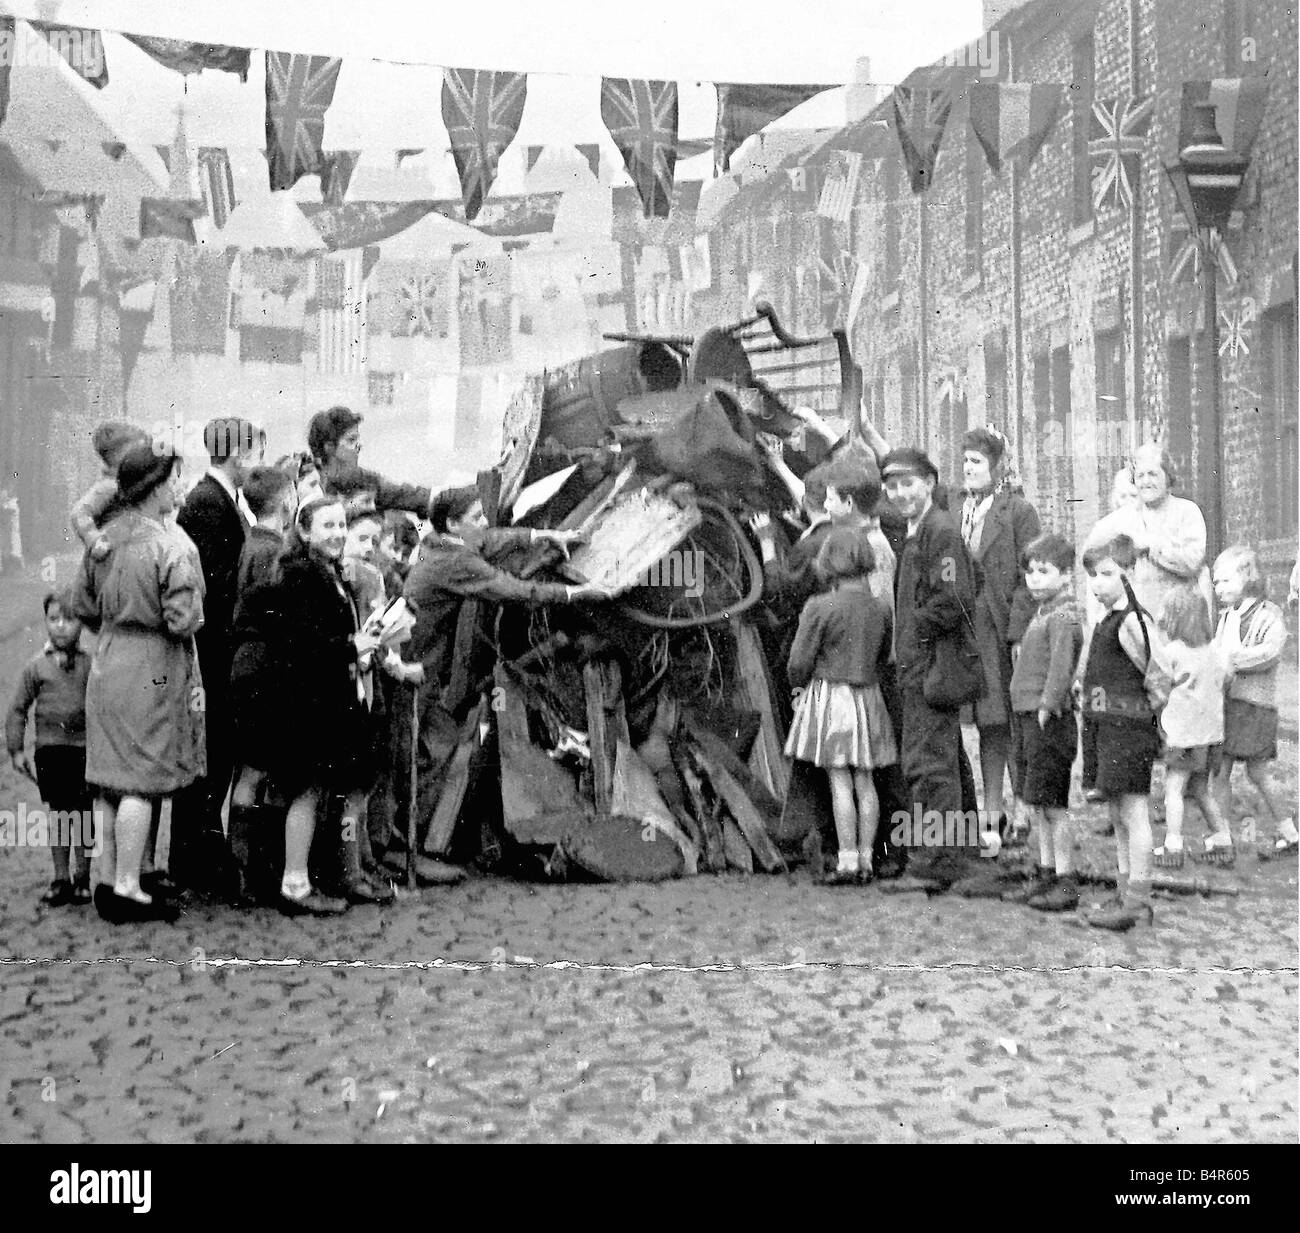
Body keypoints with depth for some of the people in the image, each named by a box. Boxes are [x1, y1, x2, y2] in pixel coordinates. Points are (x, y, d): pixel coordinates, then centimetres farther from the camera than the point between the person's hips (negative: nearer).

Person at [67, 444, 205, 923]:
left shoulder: (106, 536, 5)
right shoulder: (173, 545, -16)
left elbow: (82, 605, 12)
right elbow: (182, 621, -19)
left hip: (107, 663, 7)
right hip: (152, 668, -7)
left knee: (109, 779, 12)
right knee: (142, 780, -2)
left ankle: (107, 880, 21)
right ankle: (128, 889, 1)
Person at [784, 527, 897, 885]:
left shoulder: (820, 608, -15)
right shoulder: (881, 608, 2)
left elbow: (799, 663, -11)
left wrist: (801, 683, 10)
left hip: (829, 695, -5)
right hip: (868, 697, 5)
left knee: (840, 781, -3)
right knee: (865, 781, 9)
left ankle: (847, 861, -4)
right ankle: (866, 859, 12)